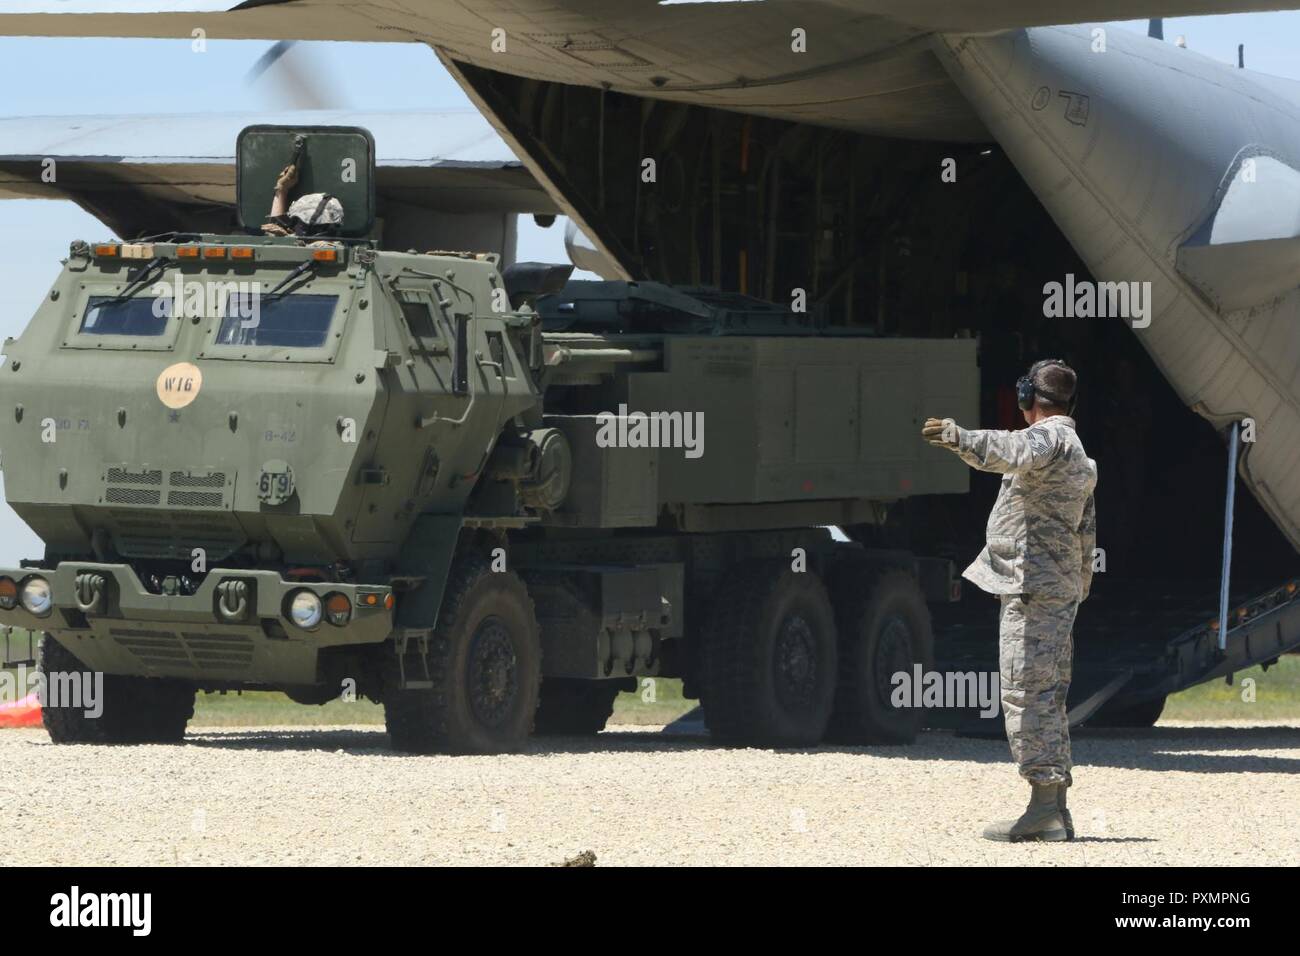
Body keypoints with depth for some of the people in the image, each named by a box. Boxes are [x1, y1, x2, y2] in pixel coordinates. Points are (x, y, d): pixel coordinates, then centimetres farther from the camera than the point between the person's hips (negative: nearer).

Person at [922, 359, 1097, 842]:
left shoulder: (1049, 437, -10)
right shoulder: (1079, 454, 22)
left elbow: (1012, 451, -34)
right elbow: (1086, 533, 25)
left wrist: (961, 439, -48)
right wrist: (1082, 584, 28)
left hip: (1033, 585, -10)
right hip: (1062, 586, 10)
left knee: (1026, 694, -11)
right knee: (1048, 698, 11)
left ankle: (1043, 807, -16)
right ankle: (1056, 810, 11)